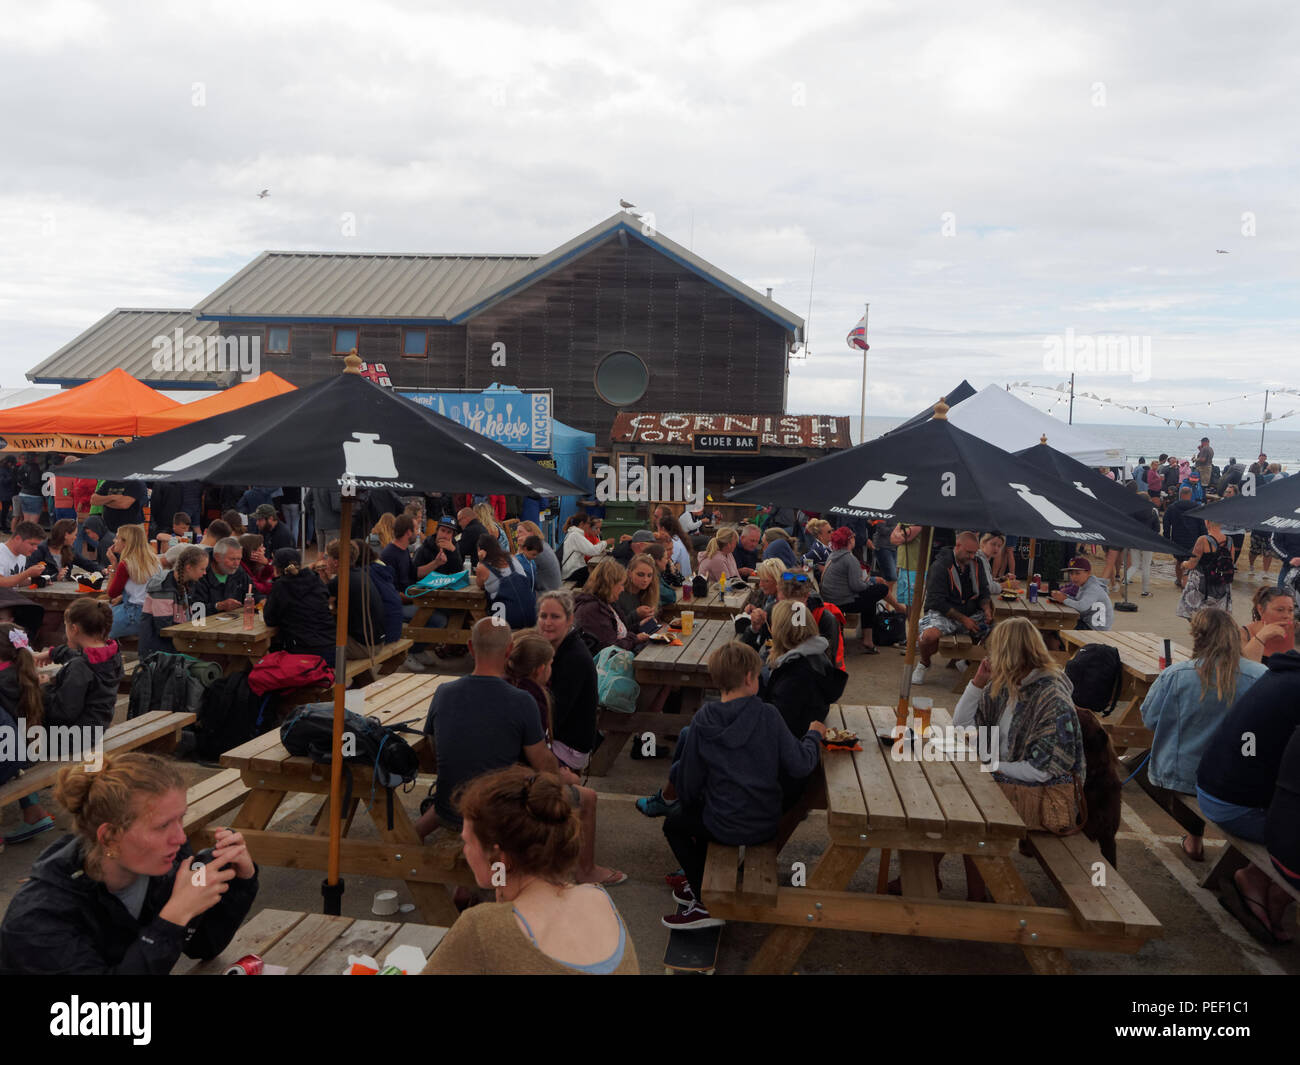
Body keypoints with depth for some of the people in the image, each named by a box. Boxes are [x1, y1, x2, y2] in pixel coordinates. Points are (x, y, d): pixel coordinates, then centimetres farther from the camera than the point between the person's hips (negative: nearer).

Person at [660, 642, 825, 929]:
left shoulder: (702, 722, -13)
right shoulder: (768, 714, -14)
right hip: (768, 824, 4)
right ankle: (699, 879, 41)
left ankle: (707, 903, 16)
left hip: (725, 828, -4)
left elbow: (689, 782, -5)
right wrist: (813, 735, 7)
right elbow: (799, 766, -12)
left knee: (674, 823, 24)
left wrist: (689, 804, 18)